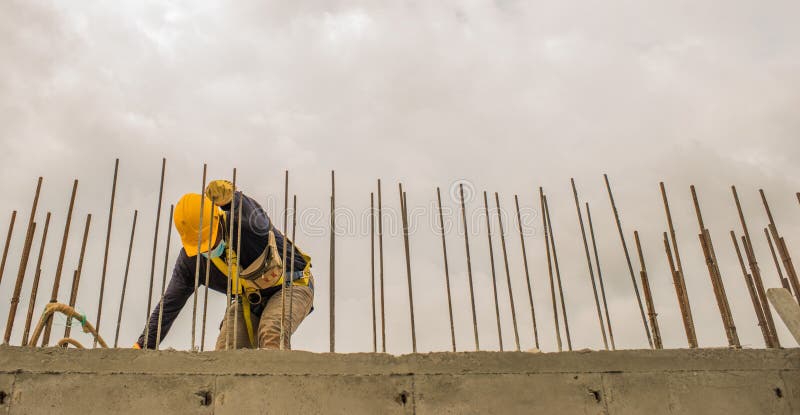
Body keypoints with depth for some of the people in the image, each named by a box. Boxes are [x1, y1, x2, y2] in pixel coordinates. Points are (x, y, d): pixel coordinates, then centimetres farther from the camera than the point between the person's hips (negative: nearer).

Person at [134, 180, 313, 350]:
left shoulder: (239, 221, -24)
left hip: (291, 286, -6)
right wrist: (143, 345, -4)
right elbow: (169, 304, -1)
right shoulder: (188, 260, -8)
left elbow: (259, 223, -49)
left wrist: (231, 199, -69)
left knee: (271, 335, -33)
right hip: (248, 299, 6)